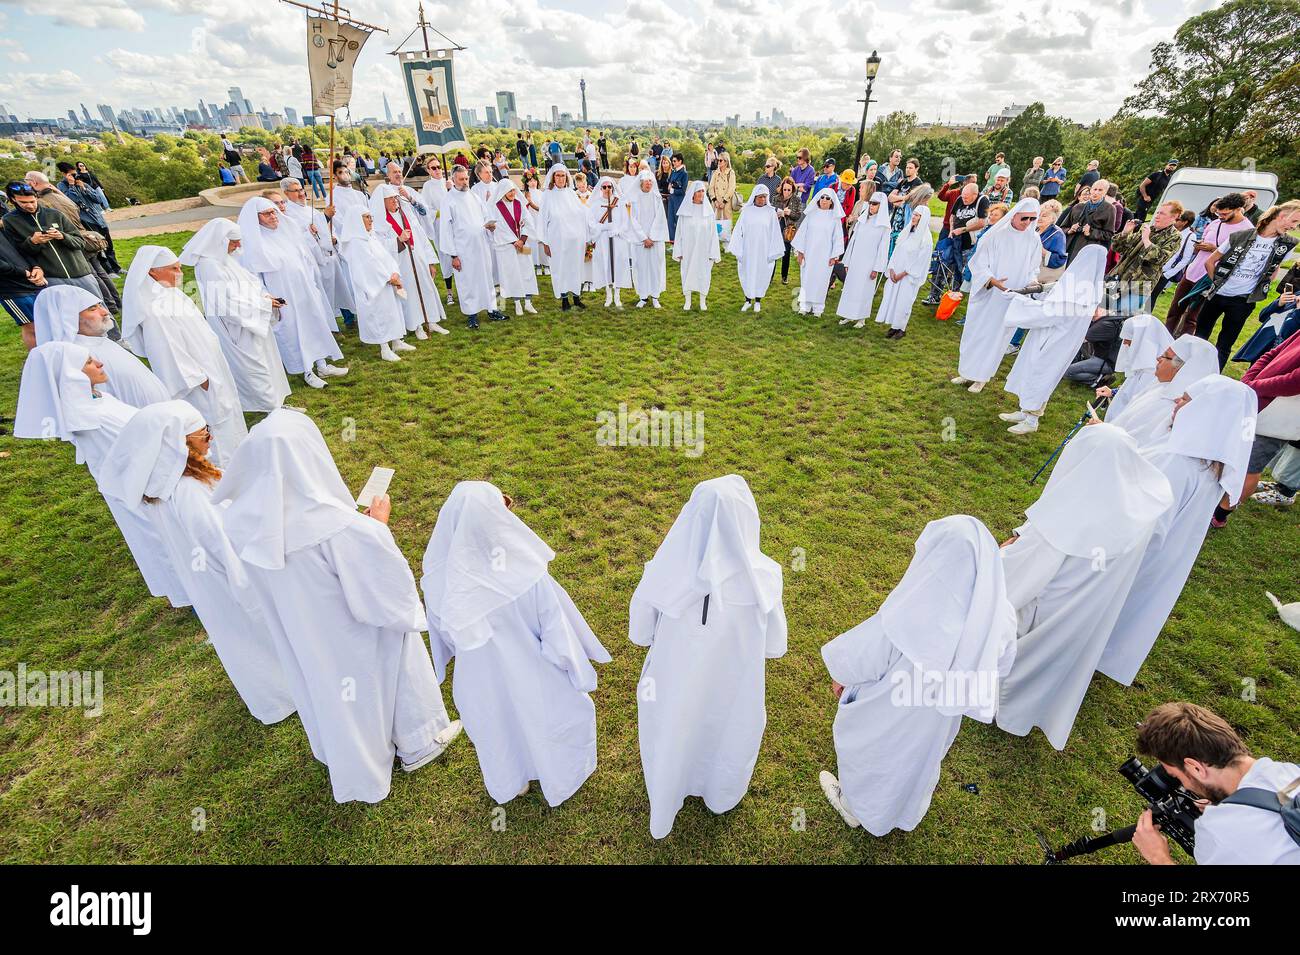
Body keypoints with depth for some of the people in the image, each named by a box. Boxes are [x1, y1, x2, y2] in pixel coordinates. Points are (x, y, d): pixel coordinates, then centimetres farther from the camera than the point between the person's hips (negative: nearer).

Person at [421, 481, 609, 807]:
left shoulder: (439, 578, -26)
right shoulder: (528, 576, -37)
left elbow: (443, 631, -5)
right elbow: (559, 635, -22)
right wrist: (579, 670, -3)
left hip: (479, 684, 3)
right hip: (530, 682, -3)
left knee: (496, 732, 34)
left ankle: (510, 784, 63)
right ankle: (559, 781, 56)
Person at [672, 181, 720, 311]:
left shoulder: (708, 211, -1)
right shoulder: (685, 211, -3)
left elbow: (713, 233, 1)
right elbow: (679, 232, 0)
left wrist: (713, 252, -2)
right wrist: (679, 251, -3)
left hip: (704, 250, 1)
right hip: (688, 250, 0)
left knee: (703, 274, 6)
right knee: (687, 273, 6)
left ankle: (702, 302, 18)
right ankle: (688, 301, 17)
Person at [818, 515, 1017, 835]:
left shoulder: (905, 620, -43)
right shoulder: (1000, 617, -26)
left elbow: (858, 655, -26)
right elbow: (999, 665, -4)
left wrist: (840, 677, -3)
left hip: (887, 720, -5)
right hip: (942, 722, 5)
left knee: (865, 752, 28)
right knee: (921, 762, 36)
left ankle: (856, 808, 57)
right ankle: (906, 811, 65)